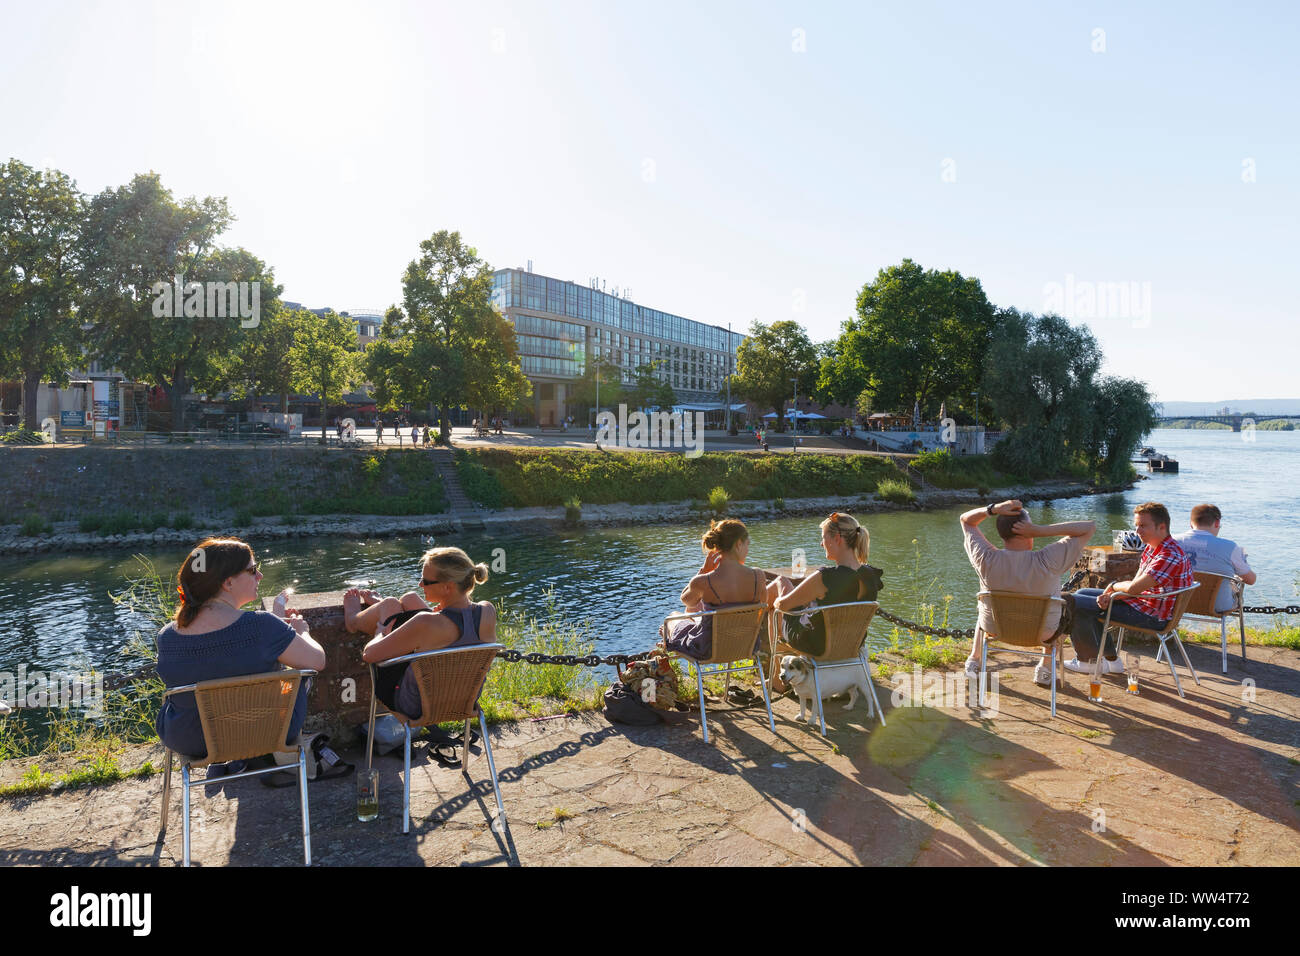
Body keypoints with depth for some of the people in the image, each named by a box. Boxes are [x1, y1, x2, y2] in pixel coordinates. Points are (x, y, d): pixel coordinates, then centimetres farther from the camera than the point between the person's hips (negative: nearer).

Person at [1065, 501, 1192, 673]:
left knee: (1072, 603, -12)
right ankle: (1111, 659, 21)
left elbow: (1134, 587, -31)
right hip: (1141, 602, 11)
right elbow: (1136, 586, 7)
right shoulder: (1151, 548, 8)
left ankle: (1090, 661, 7)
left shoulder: (1170, 555, -25)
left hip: (1151, 617, -11)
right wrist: (1110, 596, -13)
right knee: (1082, 593, 22)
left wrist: (1113, 585, -8)